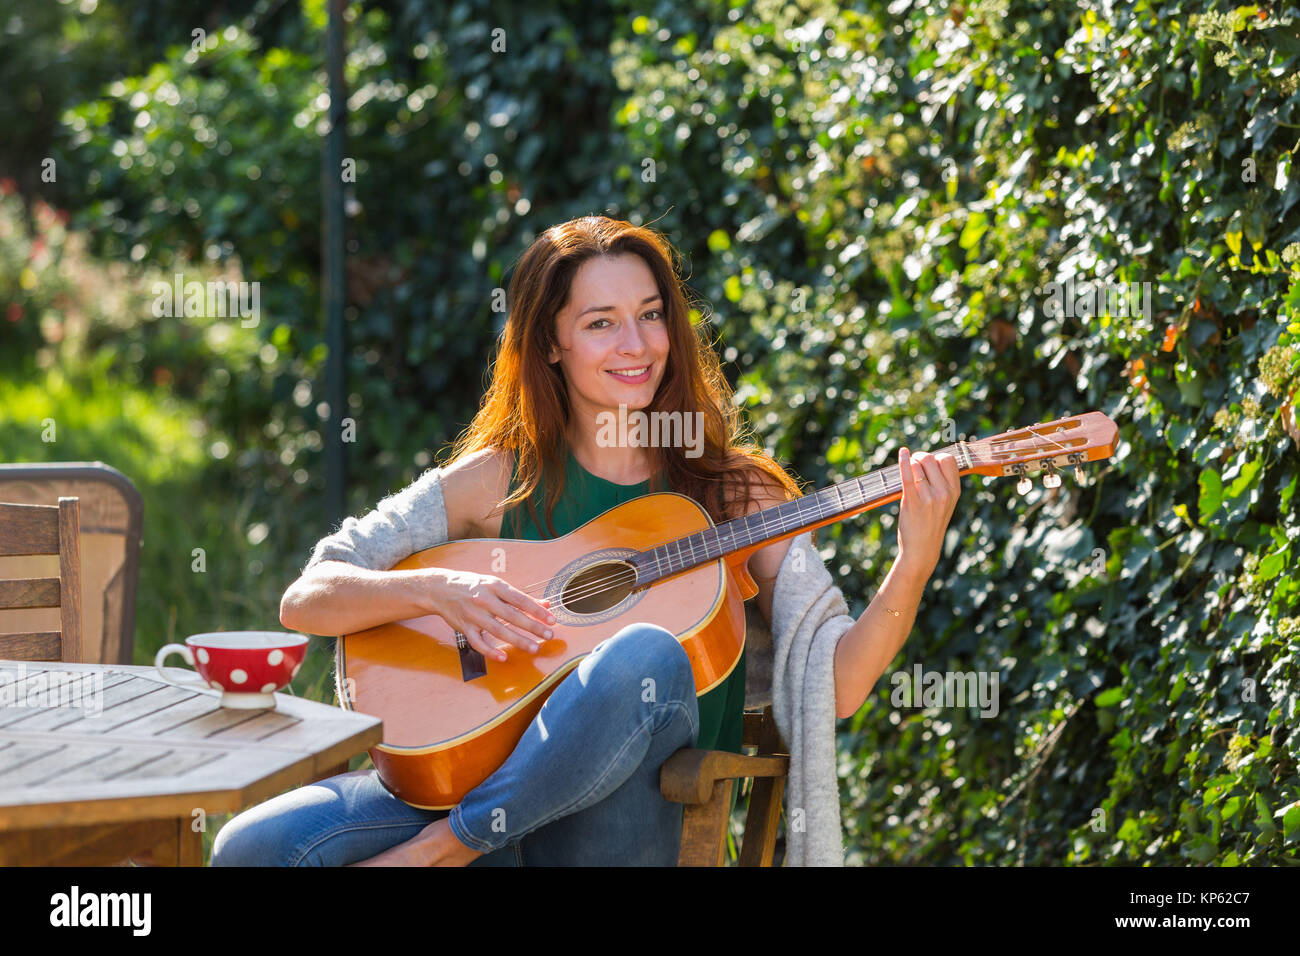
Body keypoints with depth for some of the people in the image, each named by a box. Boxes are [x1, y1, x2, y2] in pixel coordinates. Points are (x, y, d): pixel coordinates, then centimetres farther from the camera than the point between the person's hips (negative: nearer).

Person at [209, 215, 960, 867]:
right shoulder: (498, 480, 10)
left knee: (646, 654, -34)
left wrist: (911, 570, -19)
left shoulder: (735, 495, 8)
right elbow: (306, 602, 6)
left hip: (634, 826, 0)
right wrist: (439, 588, -12)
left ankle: (446, 848, -18)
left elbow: (834, 687, -3)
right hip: (473, 779, 0)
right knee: (254, 847, -25)